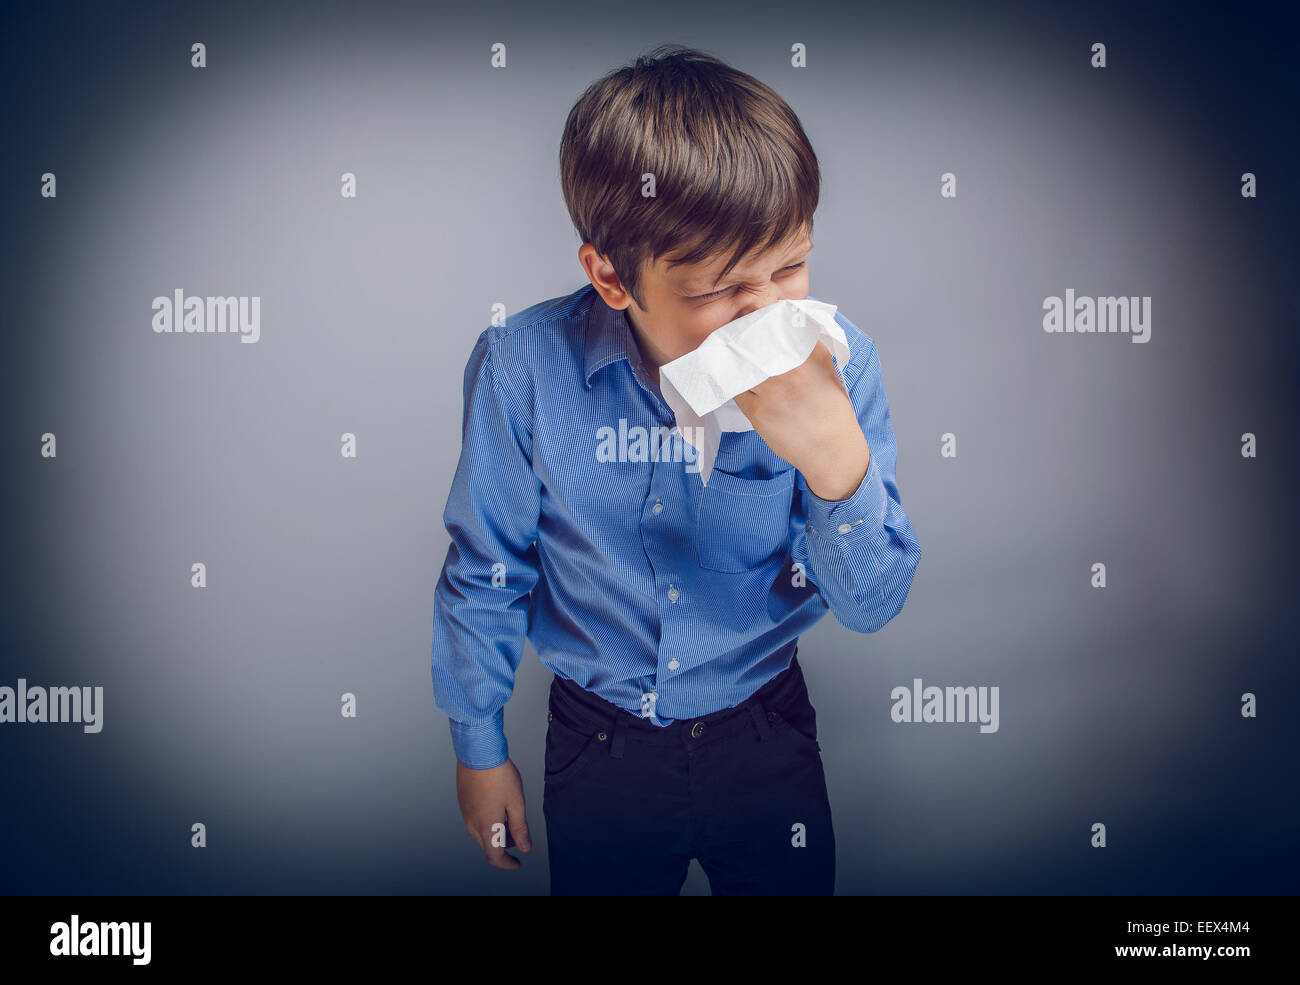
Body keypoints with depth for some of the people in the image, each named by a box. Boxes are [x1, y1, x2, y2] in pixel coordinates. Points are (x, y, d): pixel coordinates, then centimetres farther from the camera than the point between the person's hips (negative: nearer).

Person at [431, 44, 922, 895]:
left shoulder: (835, 366, -20)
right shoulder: (523, 369, -22)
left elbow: (873, 606, -17)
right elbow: (485, 576, -7)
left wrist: (839, 464, -36)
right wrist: (480, 747, 3)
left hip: (767, 737, 1)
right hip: (598, 748, 0)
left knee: (796, 885, 22)